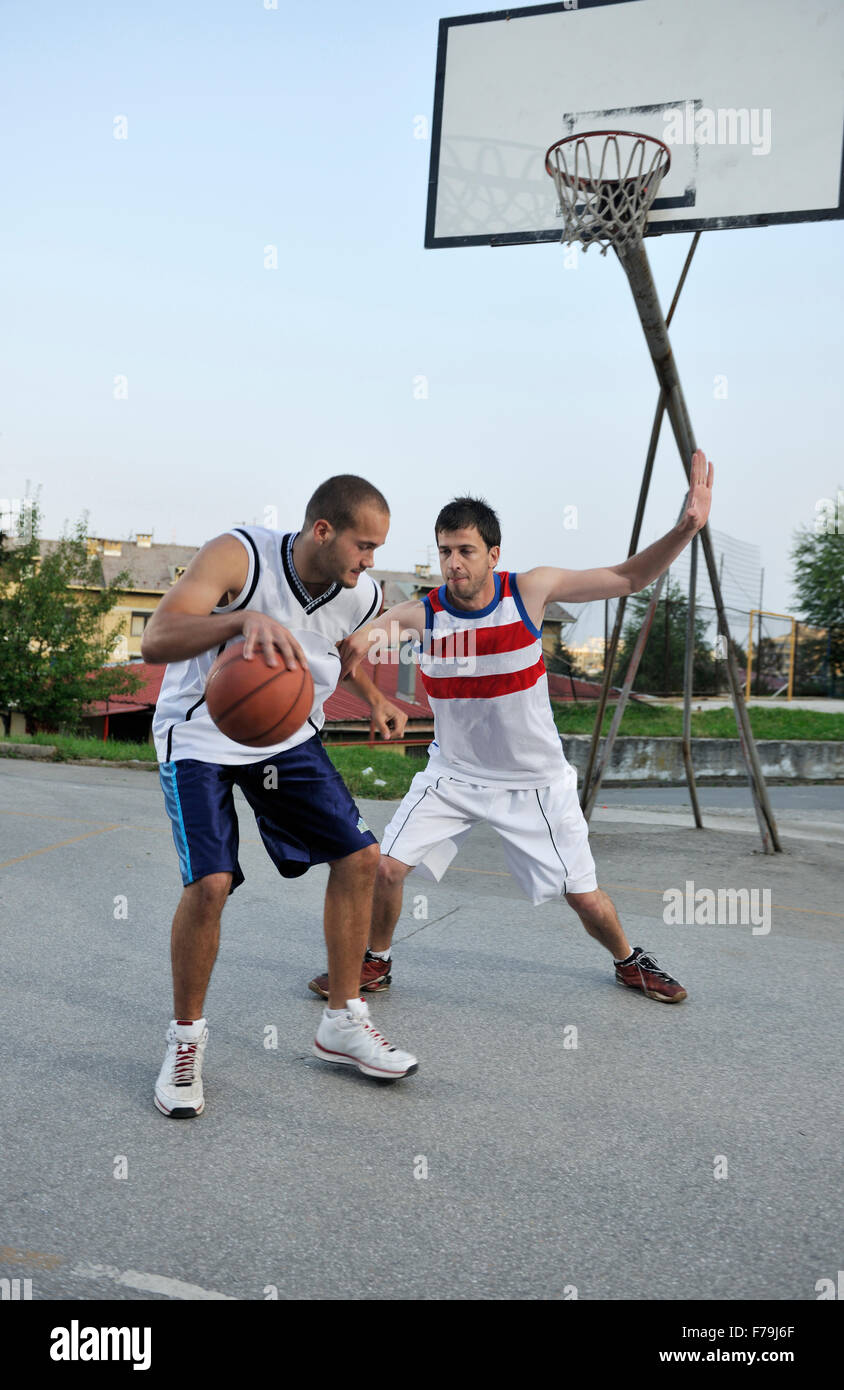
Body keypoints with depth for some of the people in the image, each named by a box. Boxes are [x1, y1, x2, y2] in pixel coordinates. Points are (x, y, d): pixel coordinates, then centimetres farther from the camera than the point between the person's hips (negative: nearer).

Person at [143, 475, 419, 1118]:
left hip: (289, 737, 6)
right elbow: (155, 641, -40)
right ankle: (186, 1039, 6)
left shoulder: (362, 595, -10)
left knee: (360, 856, -1)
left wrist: (374, 698, 7)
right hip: (201, 734, -5)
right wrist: (244, 618, -56)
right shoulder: (239, 554, -27)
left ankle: (342, 1022, 16)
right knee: (210, 883, -19)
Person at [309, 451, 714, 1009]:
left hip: (535, 779, -1)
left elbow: (629, 578, -11)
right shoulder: (421, 615, -15)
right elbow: (341, 658, -23)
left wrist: (687, 529, -24)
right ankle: (375, 962, 18)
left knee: (584, 896, 6)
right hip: (454, 772, 1)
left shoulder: (530, 590, -16)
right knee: (387, 866, -10)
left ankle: (630, 960, 38)